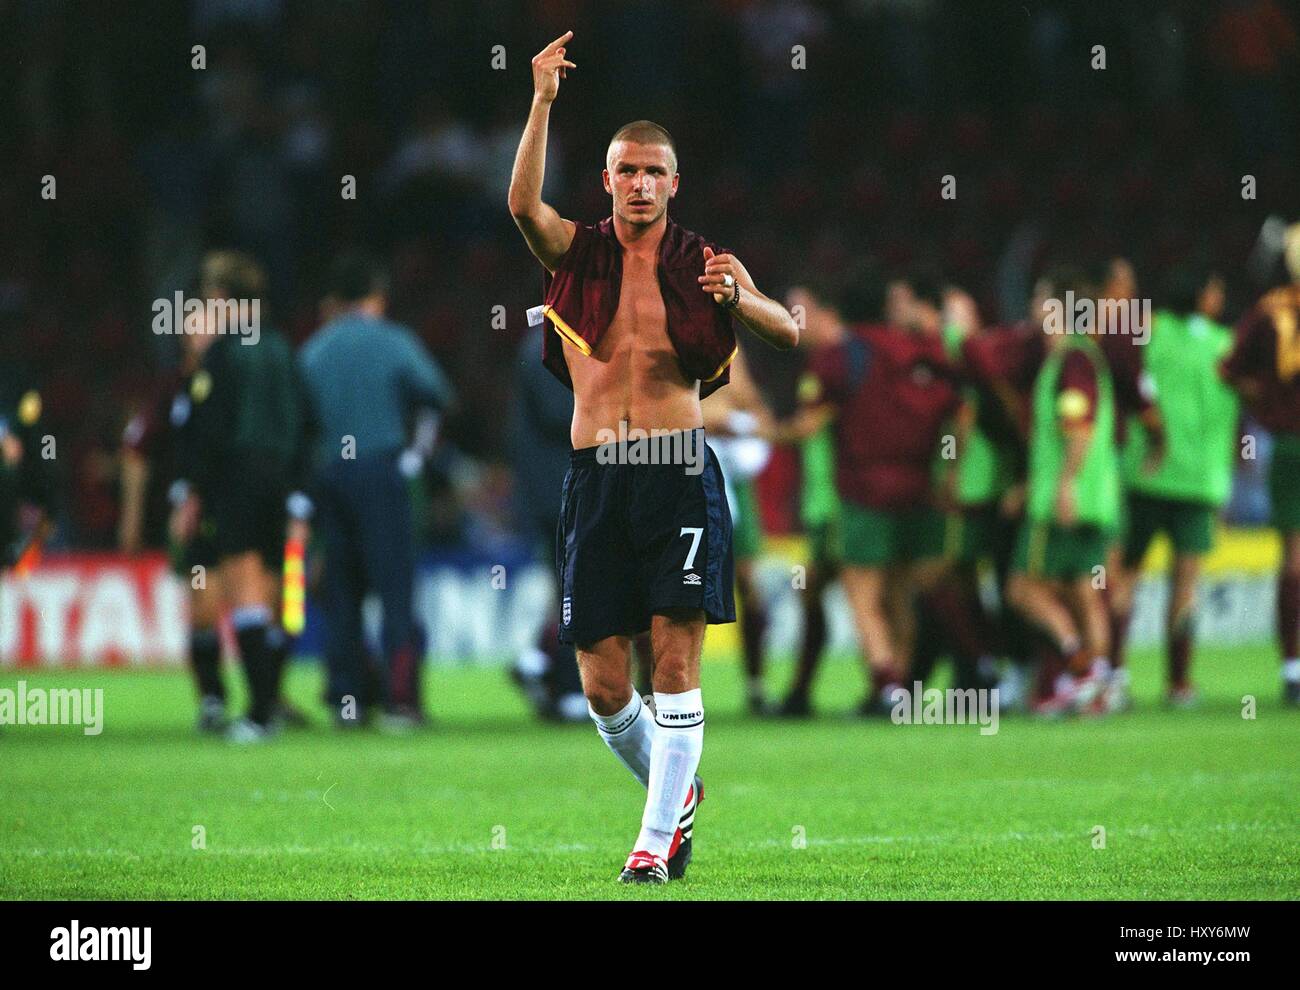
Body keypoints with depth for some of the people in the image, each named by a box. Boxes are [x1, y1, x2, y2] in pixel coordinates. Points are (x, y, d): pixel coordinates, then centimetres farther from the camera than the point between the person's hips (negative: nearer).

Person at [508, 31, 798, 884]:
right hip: (596, 479, 1)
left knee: (676, 655, -11)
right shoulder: (577, 252, 8)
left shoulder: (701, 262, 7)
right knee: (603, 685, 1)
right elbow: (524, 204, -12)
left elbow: (789, 334, -2)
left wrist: (738, 298, -23)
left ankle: (658, 837, -6)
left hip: (680, 475, -1)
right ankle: (676, 790, 27)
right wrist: (543, 102, -22)